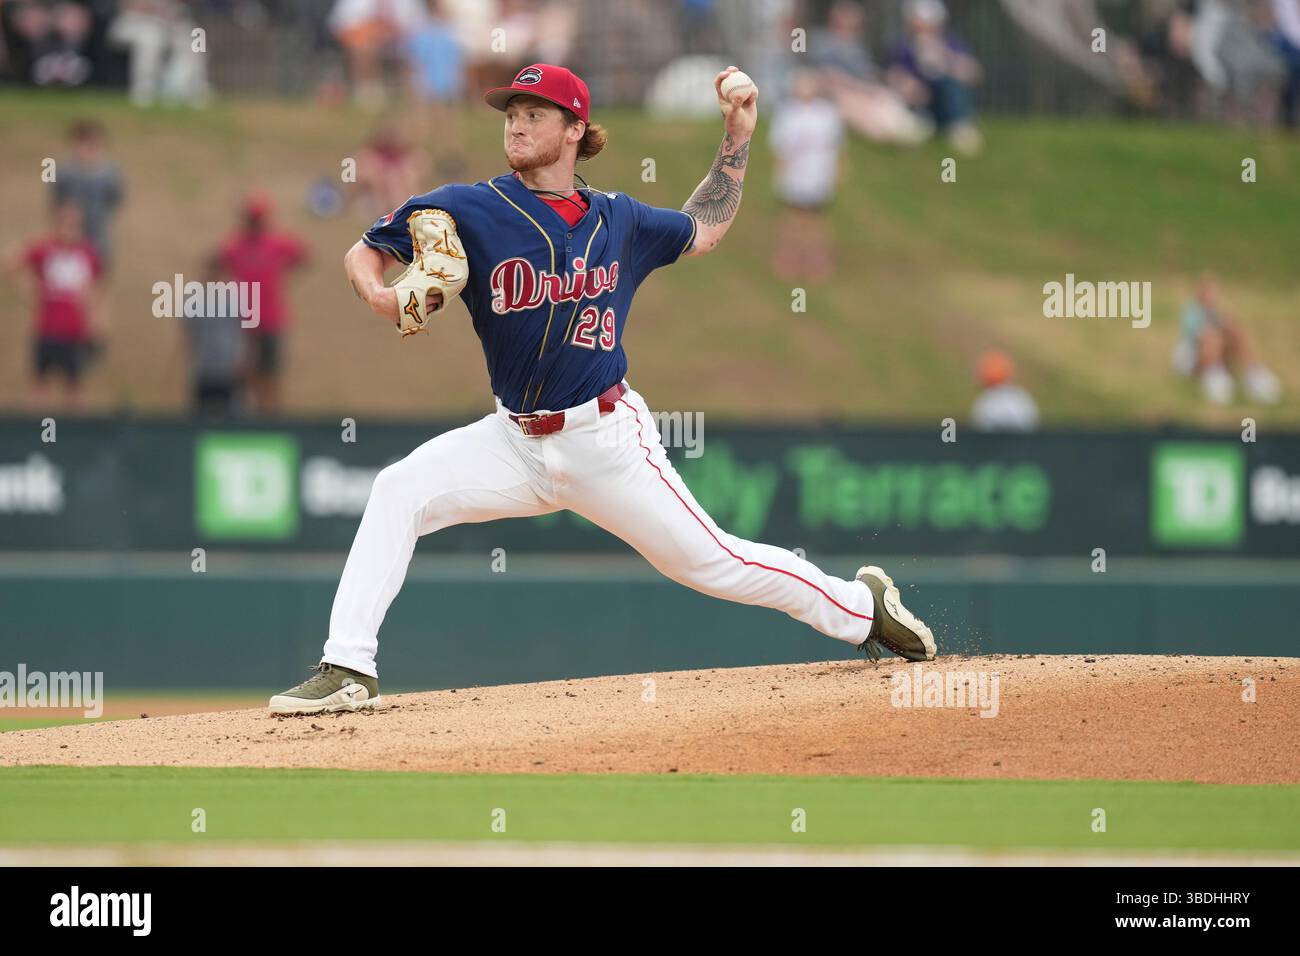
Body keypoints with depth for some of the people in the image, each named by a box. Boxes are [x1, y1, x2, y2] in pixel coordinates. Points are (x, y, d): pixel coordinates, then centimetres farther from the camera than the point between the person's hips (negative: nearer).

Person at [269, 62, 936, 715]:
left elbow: (702, 230, 23)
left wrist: (737, 138, 16)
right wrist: (379, 295, -25)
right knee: (398, 492, -21)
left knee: (707, 560, 1)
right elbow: (363, 253, -2)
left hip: (607, 441, 0)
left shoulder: (616, 219, 4)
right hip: (513, 440, 0)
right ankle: (347, 671, -19)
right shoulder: (468, 210, -5)